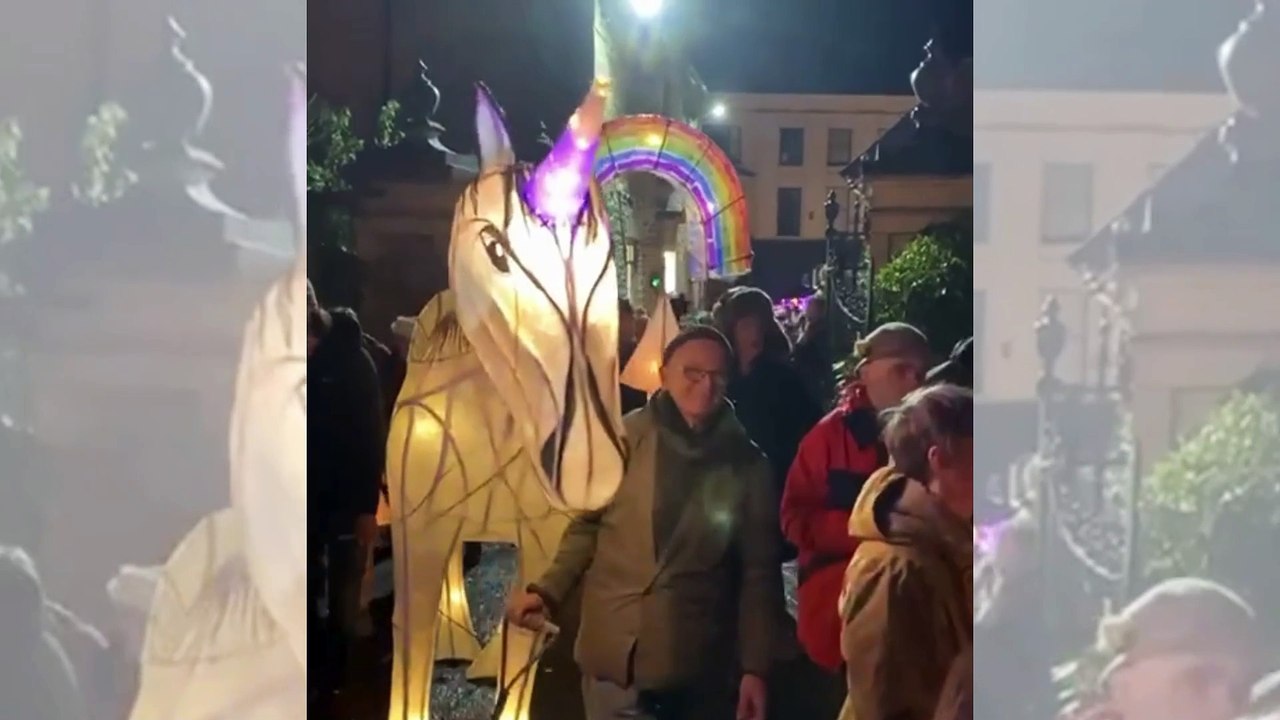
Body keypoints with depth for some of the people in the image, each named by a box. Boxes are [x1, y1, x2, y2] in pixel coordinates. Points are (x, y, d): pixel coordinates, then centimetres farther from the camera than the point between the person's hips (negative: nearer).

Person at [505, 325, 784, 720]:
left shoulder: (747, 465, 2)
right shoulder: (623, 439, -3)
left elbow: (759, 572, 4)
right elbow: (587, 525, 7)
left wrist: (755, 667, 1)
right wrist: (548, 590, -5)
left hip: (699, 668, 2)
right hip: (614, 656, -1)